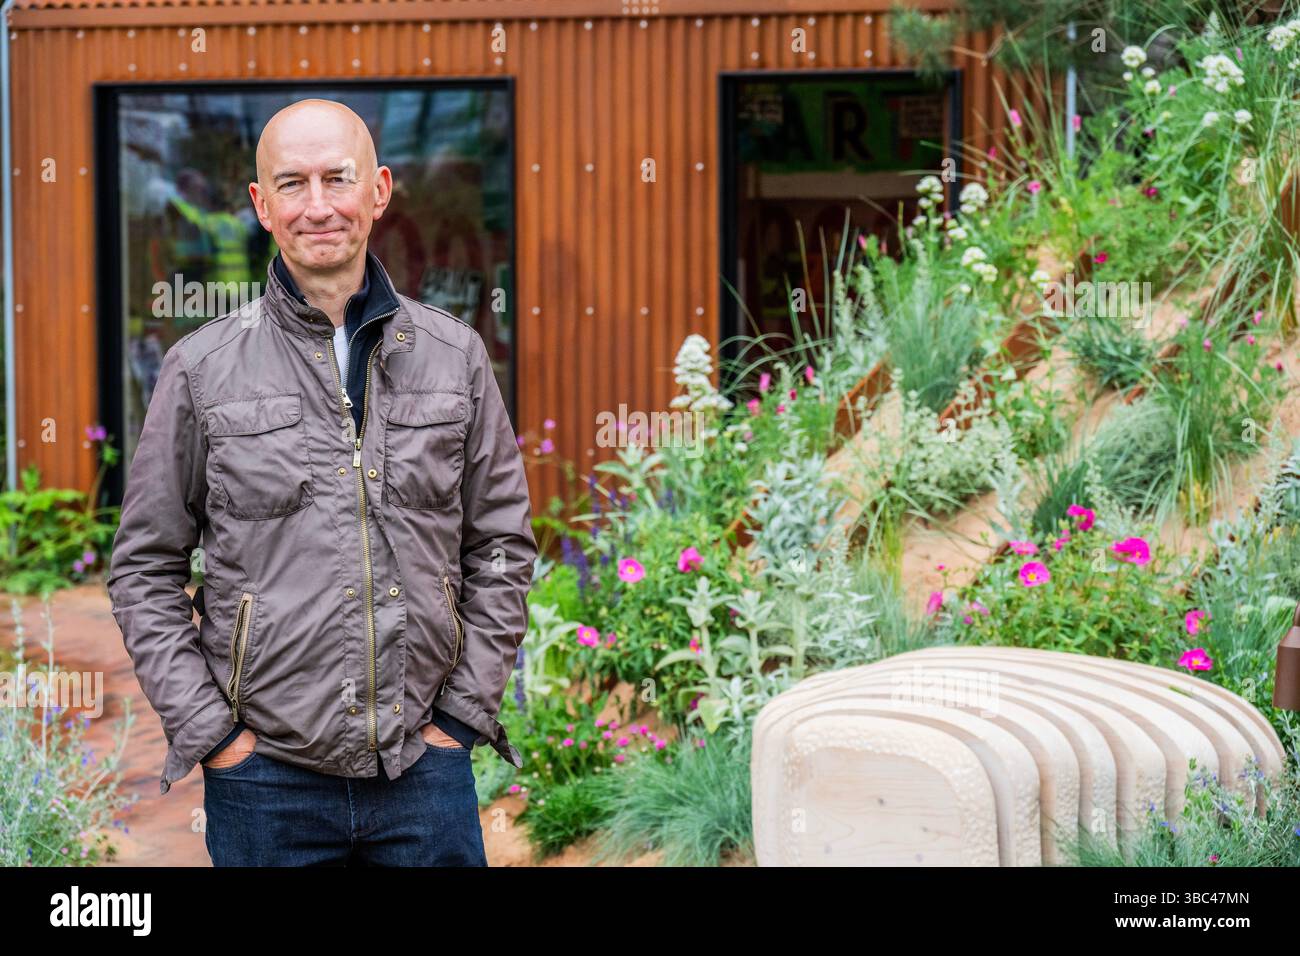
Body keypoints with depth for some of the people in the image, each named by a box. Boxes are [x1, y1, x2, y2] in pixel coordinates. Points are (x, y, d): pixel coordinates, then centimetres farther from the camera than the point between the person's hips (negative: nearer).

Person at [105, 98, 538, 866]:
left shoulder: (454, 355, 5)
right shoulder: (203, 369, 1)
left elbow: (503, 545, 10)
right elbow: (146, 569, 4)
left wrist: (464, 712, 3)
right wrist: (207, 730, -3)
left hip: (425, 771, 1)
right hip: (264, 776, -1)